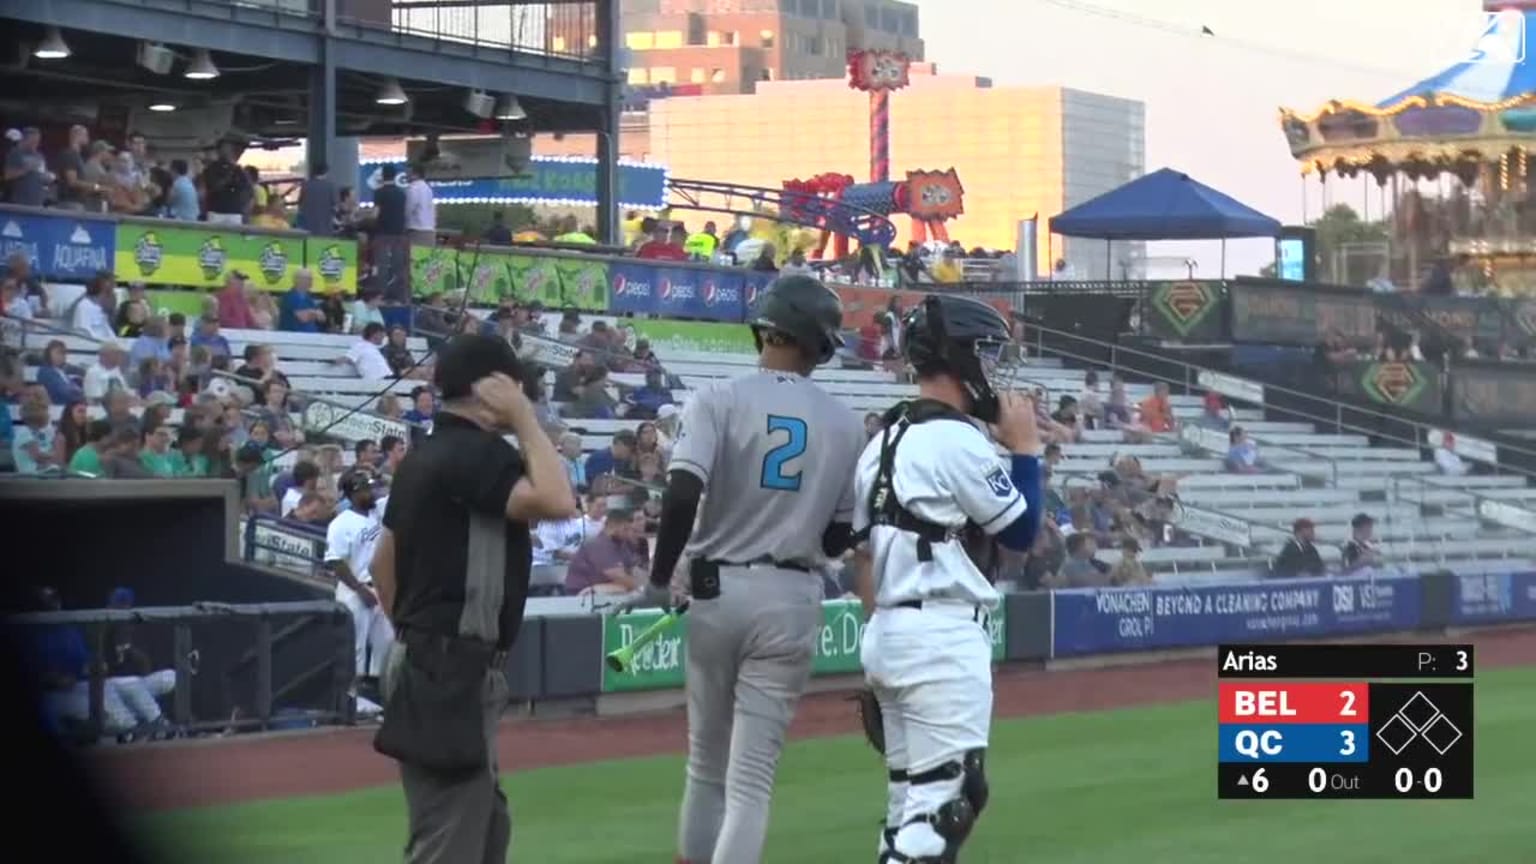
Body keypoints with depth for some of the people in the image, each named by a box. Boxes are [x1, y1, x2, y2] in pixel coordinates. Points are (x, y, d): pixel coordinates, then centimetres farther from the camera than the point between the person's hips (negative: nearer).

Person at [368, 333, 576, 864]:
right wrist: (525, 419, -17)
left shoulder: (425, 455, 15)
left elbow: (383, 563, 20)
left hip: (427, 661, 11)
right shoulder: (476, 451, -15)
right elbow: (556, 502, -28)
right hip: (453, 669, -11)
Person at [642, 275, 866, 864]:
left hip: (717, 590, 0)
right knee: (752, 777, -3)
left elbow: (682, 493, -18)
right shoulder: (845, 424, 3)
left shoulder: (720, 400, -5)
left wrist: (658, 579, -7)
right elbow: (840, 537, 7)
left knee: (707, 763, 18)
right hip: (794, 599, 0)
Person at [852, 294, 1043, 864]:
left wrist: (886, 636, 20)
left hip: (888, 634, 10)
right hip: (943, 639, -10)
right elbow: (1022, 533, -6)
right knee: (945, 798, -11)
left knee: (910, 797, 14)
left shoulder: (883, 442, 15)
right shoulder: (958, 440, -13)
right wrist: (1024, 447, 2)